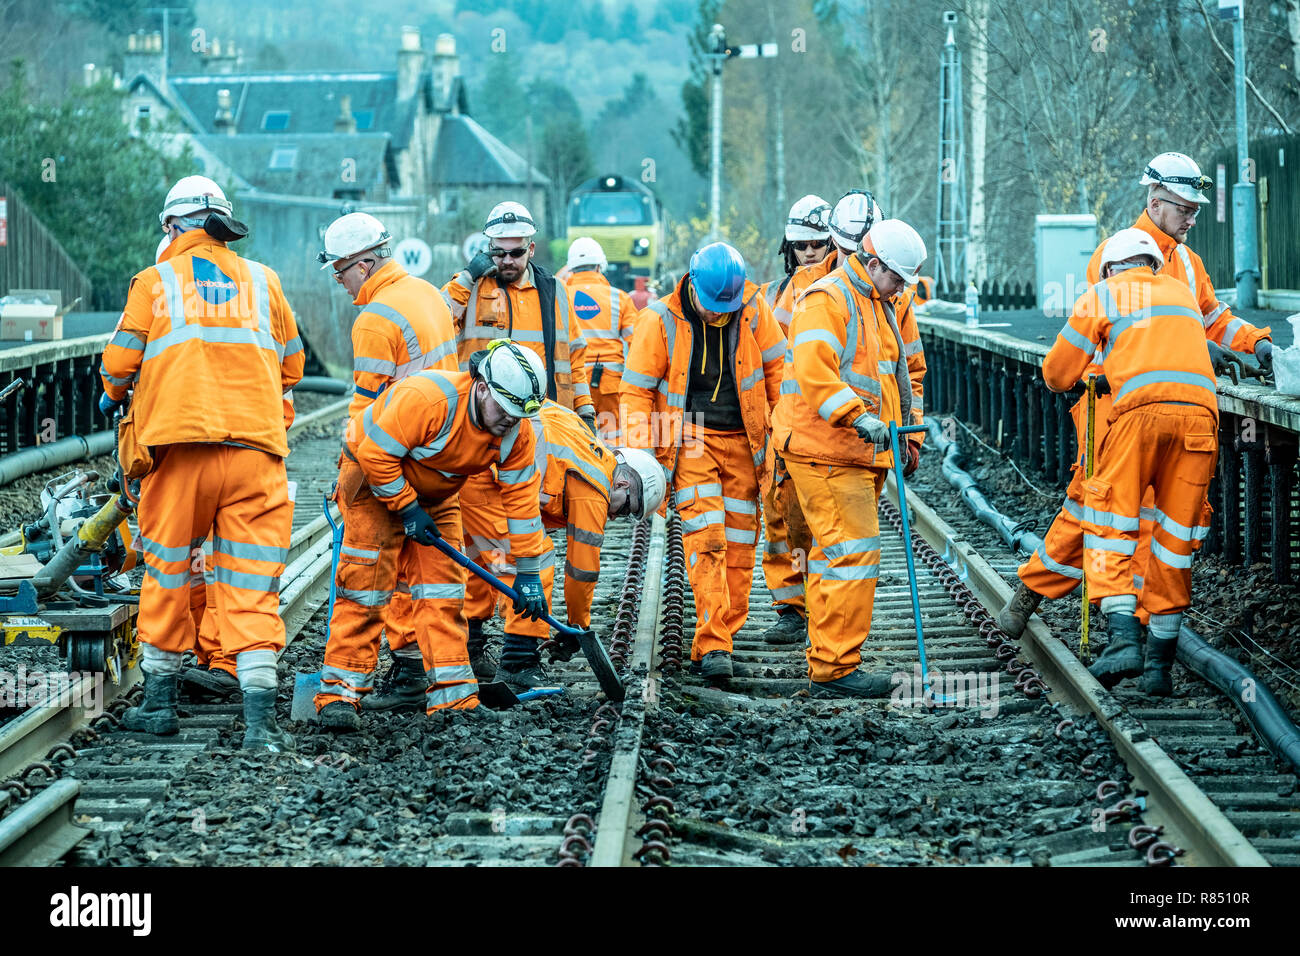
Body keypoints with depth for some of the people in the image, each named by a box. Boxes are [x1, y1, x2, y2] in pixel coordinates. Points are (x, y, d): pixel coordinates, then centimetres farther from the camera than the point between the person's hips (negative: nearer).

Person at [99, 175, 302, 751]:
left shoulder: (155, 282, 6)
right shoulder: (263, 281, 13)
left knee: (168, 569, 13)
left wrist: (115, 396, 30)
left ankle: (160, 699, 19)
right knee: (251, 583, -1)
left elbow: (119, 362, 7)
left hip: (180, 444, -1)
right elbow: (291, 366, 19)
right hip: (255, 449, 1)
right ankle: (259, 718, -9)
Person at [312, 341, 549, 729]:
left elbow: (521, 497, -10)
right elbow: (376, 454, -30)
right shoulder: (426, 398, -36)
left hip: (435, 496, 6)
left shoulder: (515, 431, -16)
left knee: (444, 590, -2)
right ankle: (339, 692, -9)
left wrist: (528, 571, -10)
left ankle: (451, 694, 1)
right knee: (366, 587, -11)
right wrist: (407, 509, -22)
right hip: (374, 479, -6)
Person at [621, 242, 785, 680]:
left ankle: (712, 644, 11)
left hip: (742, 440, 3)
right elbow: (637, 389, -4)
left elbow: (778, 368, 7)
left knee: (739, 543, 3)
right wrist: (640, 453, -9)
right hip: (689, 438, -3)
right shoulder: (661, 321, -10)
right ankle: (714, 645, -20)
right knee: (706, 537, -17)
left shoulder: (753, 310, -4)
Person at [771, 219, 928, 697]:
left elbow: (891, 374, 31)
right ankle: (835, 670, -13)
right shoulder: (827, 300, -13)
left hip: (859, 453, 10)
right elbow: (813, 371, -27)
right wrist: (857, 415, -32)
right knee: (854, 553, -14)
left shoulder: (878, 305, 20)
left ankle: (826, 663, 20)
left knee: (836, 558, 13)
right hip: (825, 451, -10)